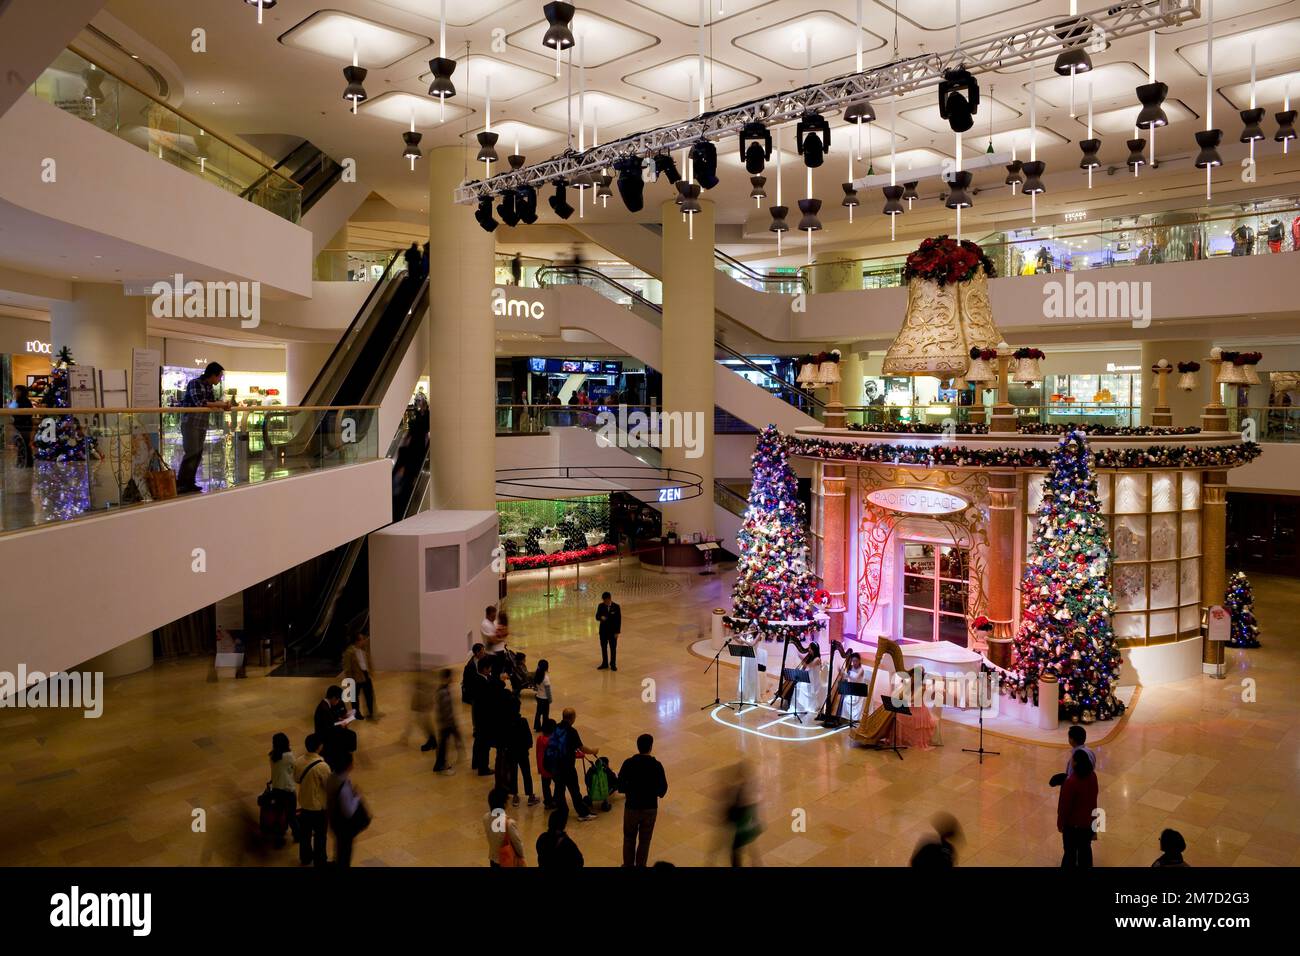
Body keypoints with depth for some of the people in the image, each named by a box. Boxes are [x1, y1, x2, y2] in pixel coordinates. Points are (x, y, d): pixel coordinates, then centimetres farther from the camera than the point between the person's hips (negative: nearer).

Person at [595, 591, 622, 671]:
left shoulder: (616, 607, -12)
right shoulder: (600, 606, -4)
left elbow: (619, 620, -8)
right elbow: (597, 616, 0)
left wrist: (617, 632, -10)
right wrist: (601, 618, -25)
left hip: (613, 631, -2)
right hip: (603, 631, 3)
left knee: (613, 648, 8)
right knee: (603, 648, 12)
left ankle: (613, 664, 21)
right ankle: (605, 664, 26)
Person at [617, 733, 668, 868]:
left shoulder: (628, 763, -14)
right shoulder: (656, 765, -14)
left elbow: (620, 787, -8)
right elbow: (663, 789, -8)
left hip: (632, 807, 0)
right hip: (650, 808, 0)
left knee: (629, 838, 20)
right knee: (644, 840, 16)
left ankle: (628, 865, 31)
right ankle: (640, 866, 25)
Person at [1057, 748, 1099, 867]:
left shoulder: (1071, 782, -31)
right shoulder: (1092, 777, -12)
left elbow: (1065, 805, -19)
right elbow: (1093, 798, 5)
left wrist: (1060, 823, -6)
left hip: (1073, 823, -5)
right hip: (1088, 820, 6)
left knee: (1070, 851, 13)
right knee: (1085, 848, 22)